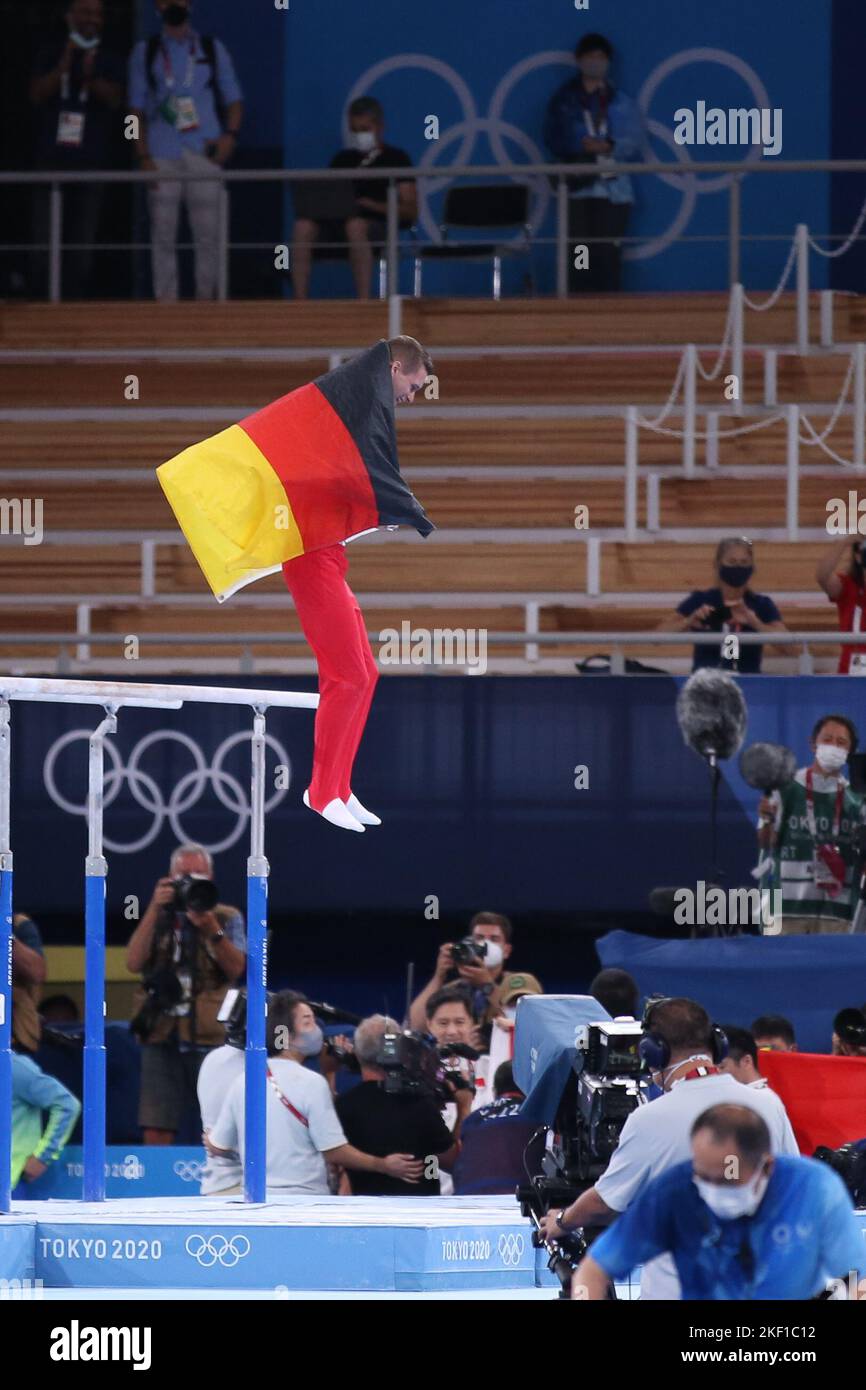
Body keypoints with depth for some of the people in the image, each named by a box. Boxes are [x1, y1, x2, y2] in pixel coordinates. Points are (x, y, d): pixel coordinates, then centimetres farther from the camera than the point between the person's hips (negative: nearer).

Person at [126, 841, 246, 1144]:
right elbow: (134, 963, -1)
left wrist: (212, 931, -18)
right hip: (162, 1037, 2)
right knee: (156, 1132, -5)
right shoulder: (158, 919, 14)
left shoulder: (228, 918, 10)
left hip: (211, 1038, -1)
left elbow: (235, 969, -4)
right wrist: (154, 910, -6)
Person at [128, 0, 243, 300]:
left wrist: (231, 134, -5)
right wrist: (143, 157, -2)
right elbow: (137, 109, 9)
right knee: (163, 235, -4)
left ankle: (206, 298, 2)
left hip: (204, 153, 0)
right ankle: (165, 302, -3)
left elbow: (234, 99, 14)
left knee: (207, 234, -4)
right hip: (162, 157, 0)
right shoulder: (145, 53, 13)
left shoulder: (212, 50, 14)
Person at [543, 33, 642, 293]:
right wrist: (580, 145, -16)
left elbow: (633, 144, 5)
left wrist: (608, 147, -15)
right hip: (577, 186, -1)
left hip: (613, 189, 1)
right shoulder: (564, 99, 10)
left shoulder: (621, 102, 12)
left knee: (608, 254, -4)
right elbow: (553, 140, 1)